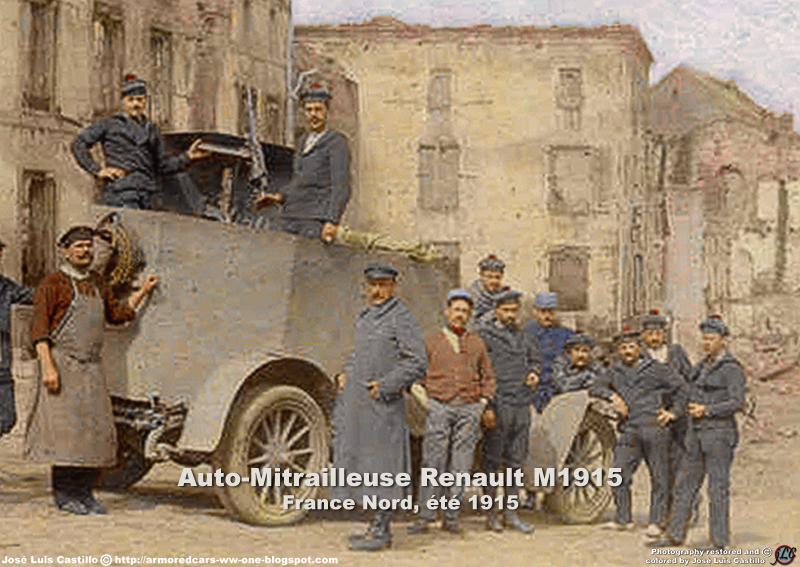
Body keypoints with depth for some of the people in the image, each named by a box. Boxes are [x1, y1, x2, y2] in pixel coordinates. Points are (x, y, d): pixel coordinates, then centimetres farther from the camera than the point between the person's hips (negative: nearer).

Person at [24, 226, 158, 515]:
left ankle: (84, 493, 11)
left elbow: (117, 314, 28)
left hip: (92, 368, 7)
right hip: (63, 365, -7)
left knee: (95, 429, 4)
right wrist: (48, 368, -19)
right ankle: (63, 494, -1)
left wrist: (142, 292, 19)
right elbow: (39, 329, -10)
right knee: (66, 427, -8)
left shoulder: (96, 283, 17)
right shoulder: (53, 283, -5)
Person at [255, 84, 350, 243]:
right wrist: (279, 197, 13)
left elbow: (341, 187, -10)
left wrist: (333, 222, -22)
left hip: (316, 221, -7)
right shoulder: (303, 141, 21)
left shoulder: (336, 143, -2)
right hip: (291, 219, 7)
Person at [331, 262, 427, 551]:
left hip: (382, 405, -8)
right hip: (357, 403, 8)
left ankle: (381, 531, 0)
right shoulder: (364, 316, 16)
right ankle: (376, 527, 19)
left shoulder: (401, 317, -9)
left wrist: (384, 386, -16)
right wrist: (347, 374, 15)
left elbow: (418, 363, -13)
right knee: (359, 462, 11)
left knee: (381, 466, -5)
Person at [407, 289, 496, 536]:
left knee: (461, 465, 1)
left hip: (469, 409, 2)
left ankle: (452, 517, 8)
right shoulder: (431, 341, 10)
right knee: (433, 464, -6)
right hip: (439, 407, -2)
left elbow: (488, 377, 19)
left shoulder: (477, 344, 15)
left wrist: (486, 404, 6)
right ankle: (425, 517, -2)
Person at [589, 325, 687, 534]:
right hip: (629, 430, 3)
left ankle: (656, 521, 7)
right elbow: (595, 388, 13)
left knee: (659, 476, -1)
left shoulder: (656, 369, 5)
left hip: (654, 428, -3)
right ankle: (623, 519, 9)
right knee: (619, 474, -4)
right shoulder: (615, 371, 16)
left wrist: (673, 412, -2)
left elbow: (681, 390, 9)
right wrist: (613, 396, -3)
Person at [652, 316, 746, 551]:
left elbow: (738, 403, -16)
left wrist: (707, 410, -19)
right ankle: (676, 534, 15)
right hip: (696, 433, 8)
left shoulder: (732, 369, -8)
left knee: (718, 487, -4)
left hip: (719, 432, -8)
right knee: (687, 484, 9)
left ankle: (720, 541, 2)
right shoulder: (703, 367, 15)